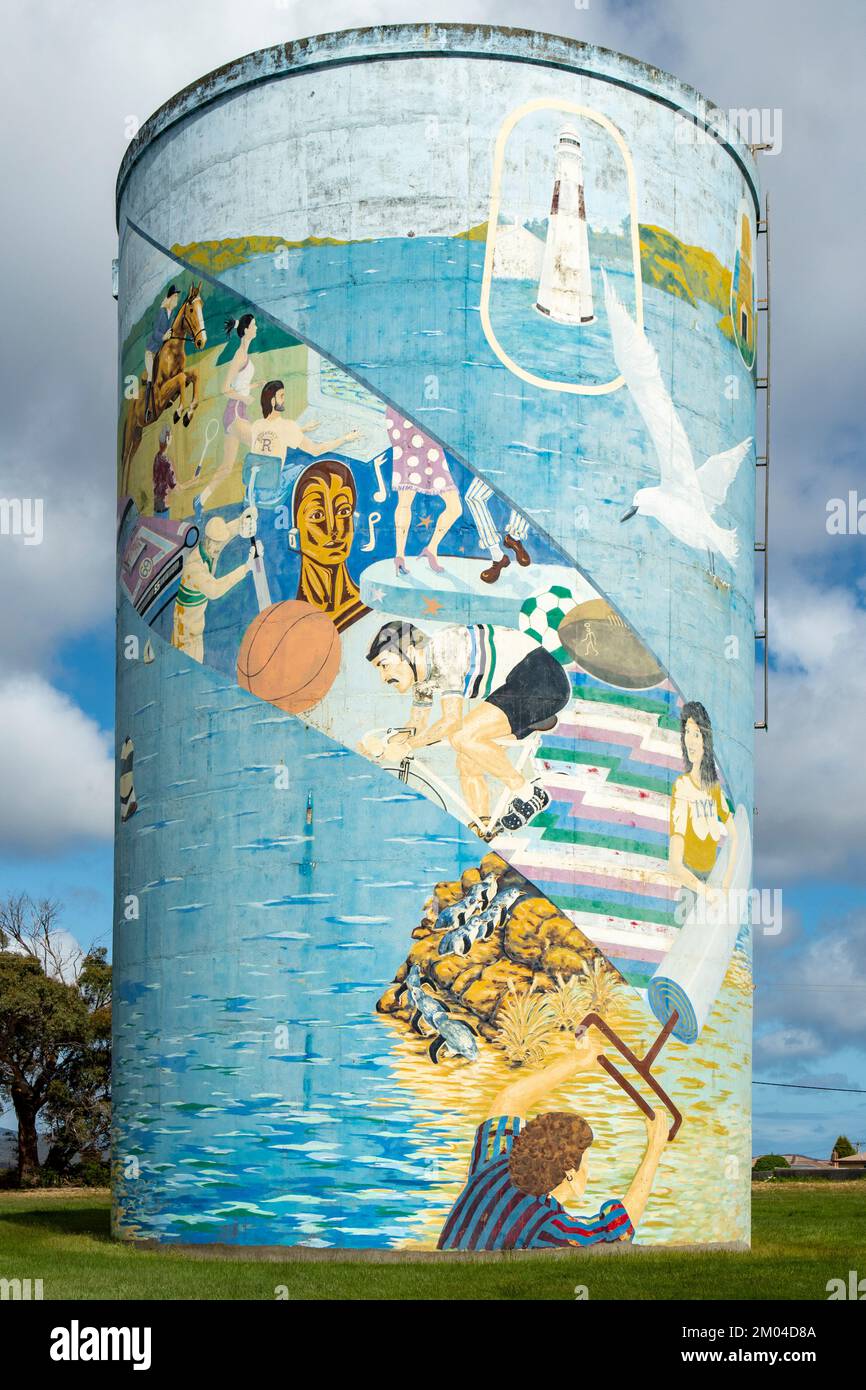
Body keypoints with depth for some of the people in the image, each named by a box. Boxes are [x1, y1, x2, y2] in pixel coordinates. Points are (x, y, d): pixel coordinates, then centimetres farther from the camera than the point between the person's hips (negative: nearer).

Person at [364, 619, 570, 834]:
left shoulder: (443, 651, -22)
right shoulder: (423, 674, 7)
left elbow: (452, 720, -26)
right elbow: (417, 726, 18)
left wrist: (406, 746, -20)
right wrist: (381, 745, 1)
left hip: (540, 680, -10)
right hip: (516, 687, 10)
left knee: (463, 738, -23)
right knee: (467, 764, 3)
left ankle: (528, 793, -10)